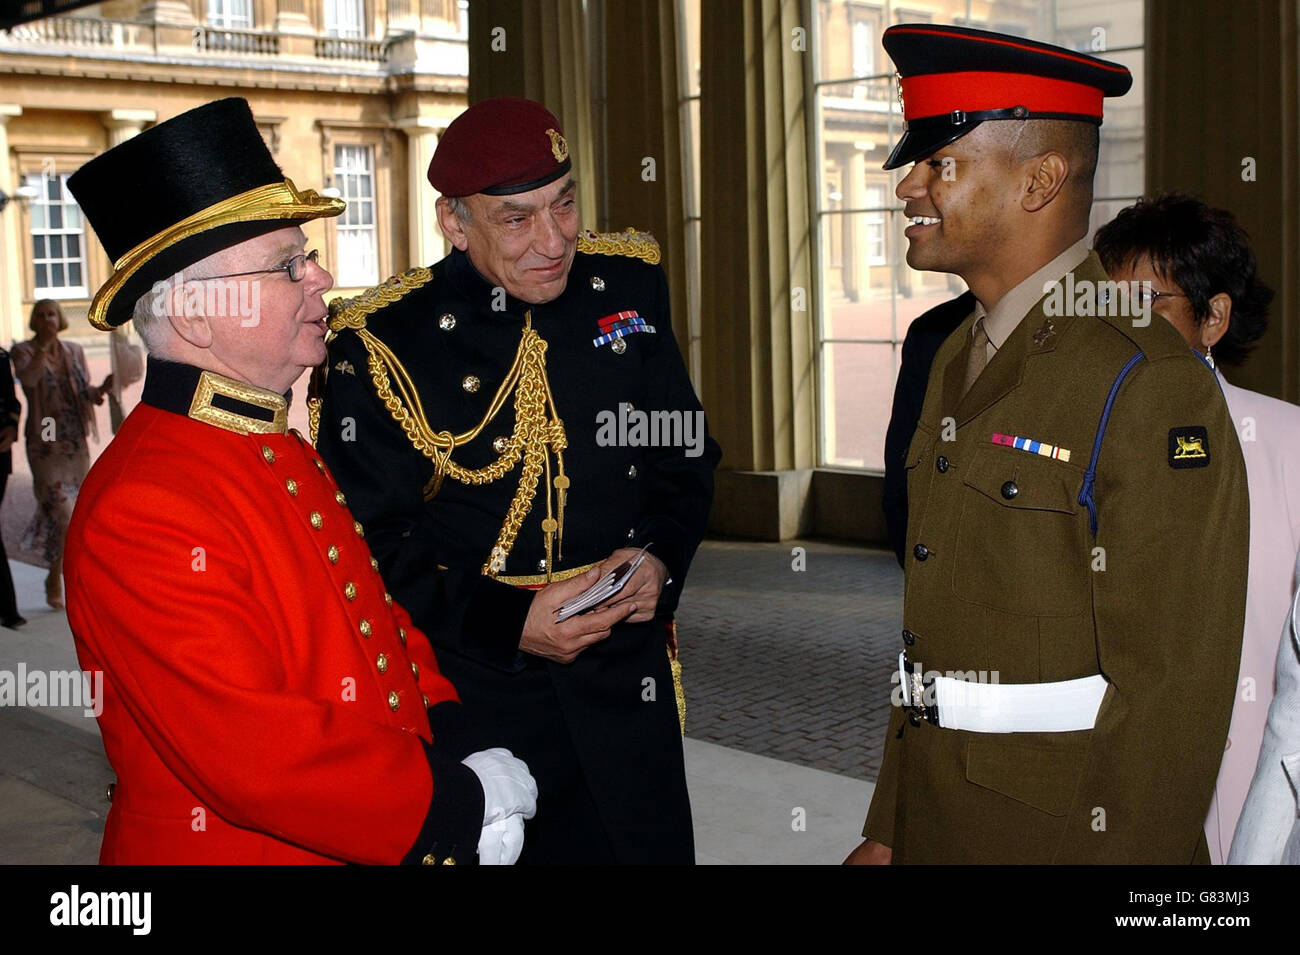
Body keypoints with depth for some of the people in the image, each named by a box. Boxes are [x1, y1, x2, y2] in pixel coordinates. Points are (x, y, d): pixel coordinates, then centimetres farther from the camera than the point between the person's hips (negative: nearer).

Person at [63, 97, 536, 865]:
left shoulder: (286, 451, 6)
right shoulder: (140, 509, -23)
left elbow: (377, 616, 13)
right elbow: (255, 757, -27)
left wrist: (455, 736, -3)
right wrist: (461, 803, -20)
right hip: (239, 846, -8)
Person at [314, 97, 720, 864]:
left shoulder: (629, 283, 3)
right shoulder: (383, 341, -10)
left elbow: (685, 454, 11)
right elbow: (375, 543, -9)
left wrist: (660, 557, -7)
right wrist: (507, 621, -19)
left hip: (624, 693, 4)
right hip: (466, 698, -3)